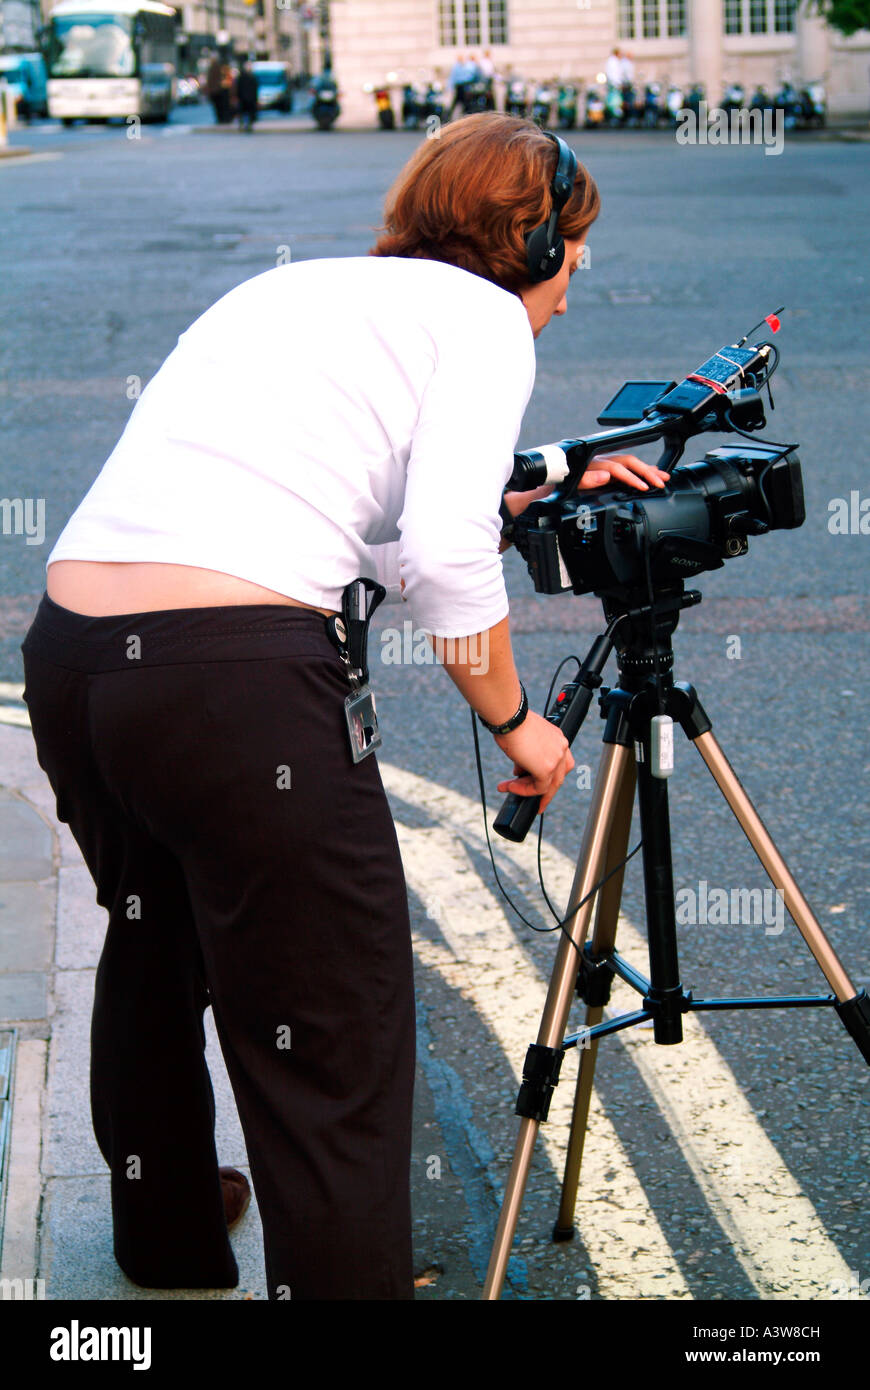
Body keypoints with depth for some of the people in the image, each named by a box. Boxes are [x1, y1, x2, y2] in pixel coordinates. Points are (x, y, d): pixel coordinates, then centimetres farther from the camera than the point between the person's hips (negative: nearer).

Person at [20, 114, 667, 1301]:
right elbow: (445, 550, -10)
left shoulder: (285, 289, 27)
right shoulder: (481, 313, 5)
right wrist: (513, 719, 3)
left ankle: (168, 1245, 50)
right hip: (239, 677, -9)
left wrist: (539, 493, 33)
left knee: (154, 955, 30)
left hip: (66, 653, 9)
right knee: (335, 1048, 3)